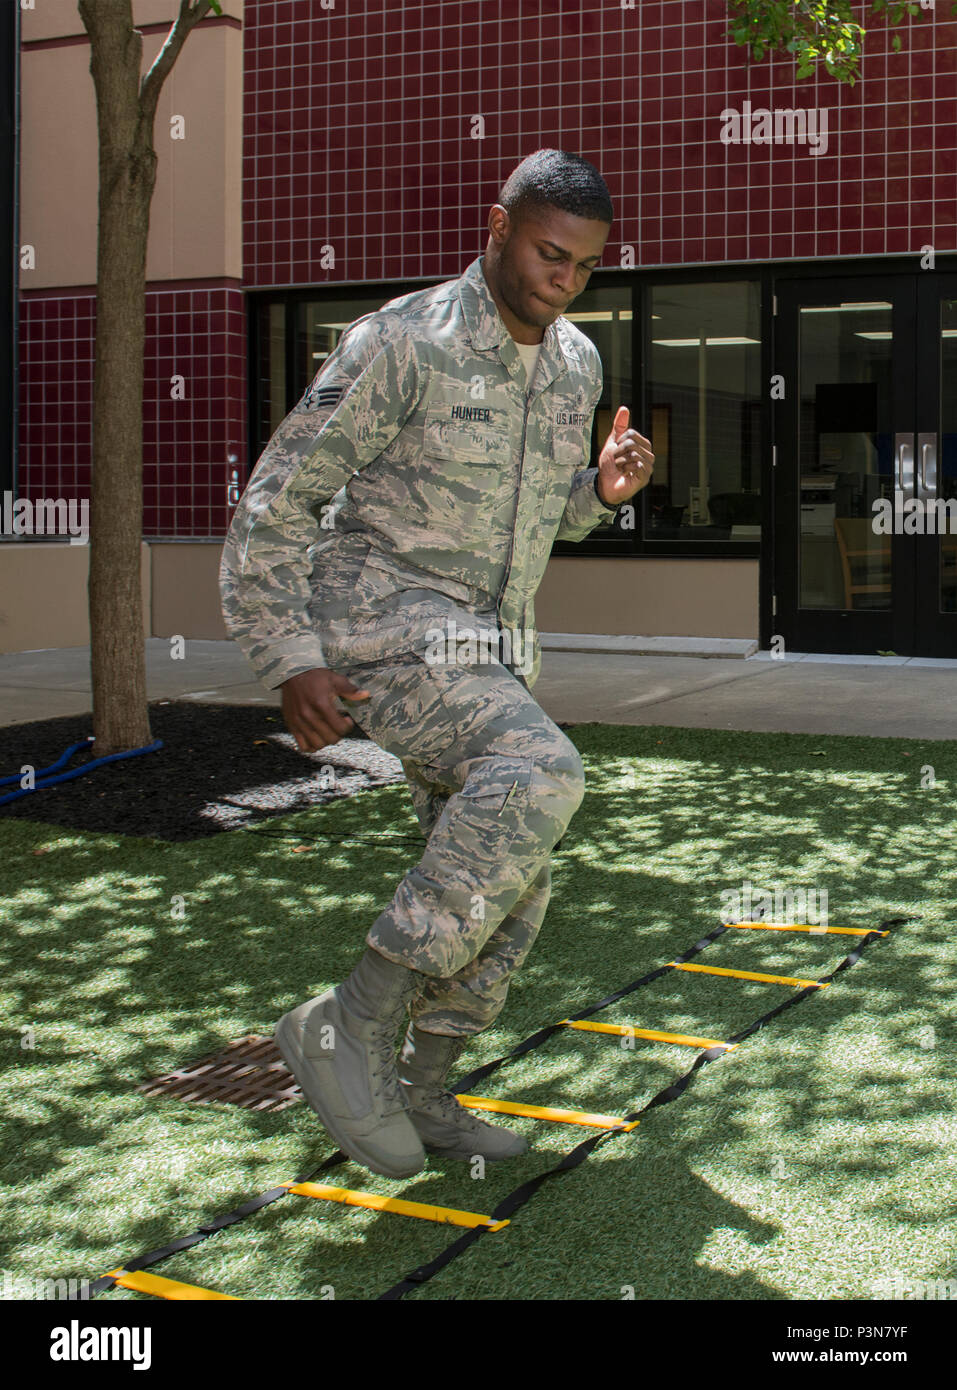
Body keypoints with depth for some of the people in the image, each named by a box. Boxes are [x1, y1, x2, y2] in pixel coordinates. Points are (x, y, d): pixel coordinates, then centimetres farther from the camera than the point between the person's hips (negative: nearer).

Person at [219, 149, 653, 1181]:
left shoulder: (577, 364, 10)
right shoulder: (402, 342, -13)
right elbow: (279, 496, -11)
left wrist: (603, 489, 0)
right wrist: (289, 663, -17)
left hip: (488, 655, 8)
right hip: (383, 626, -8)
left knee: (505, 889, 7)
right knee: (540, 774, -31)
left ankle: (418, 1097, 25)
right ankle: (351, 1026, -22)